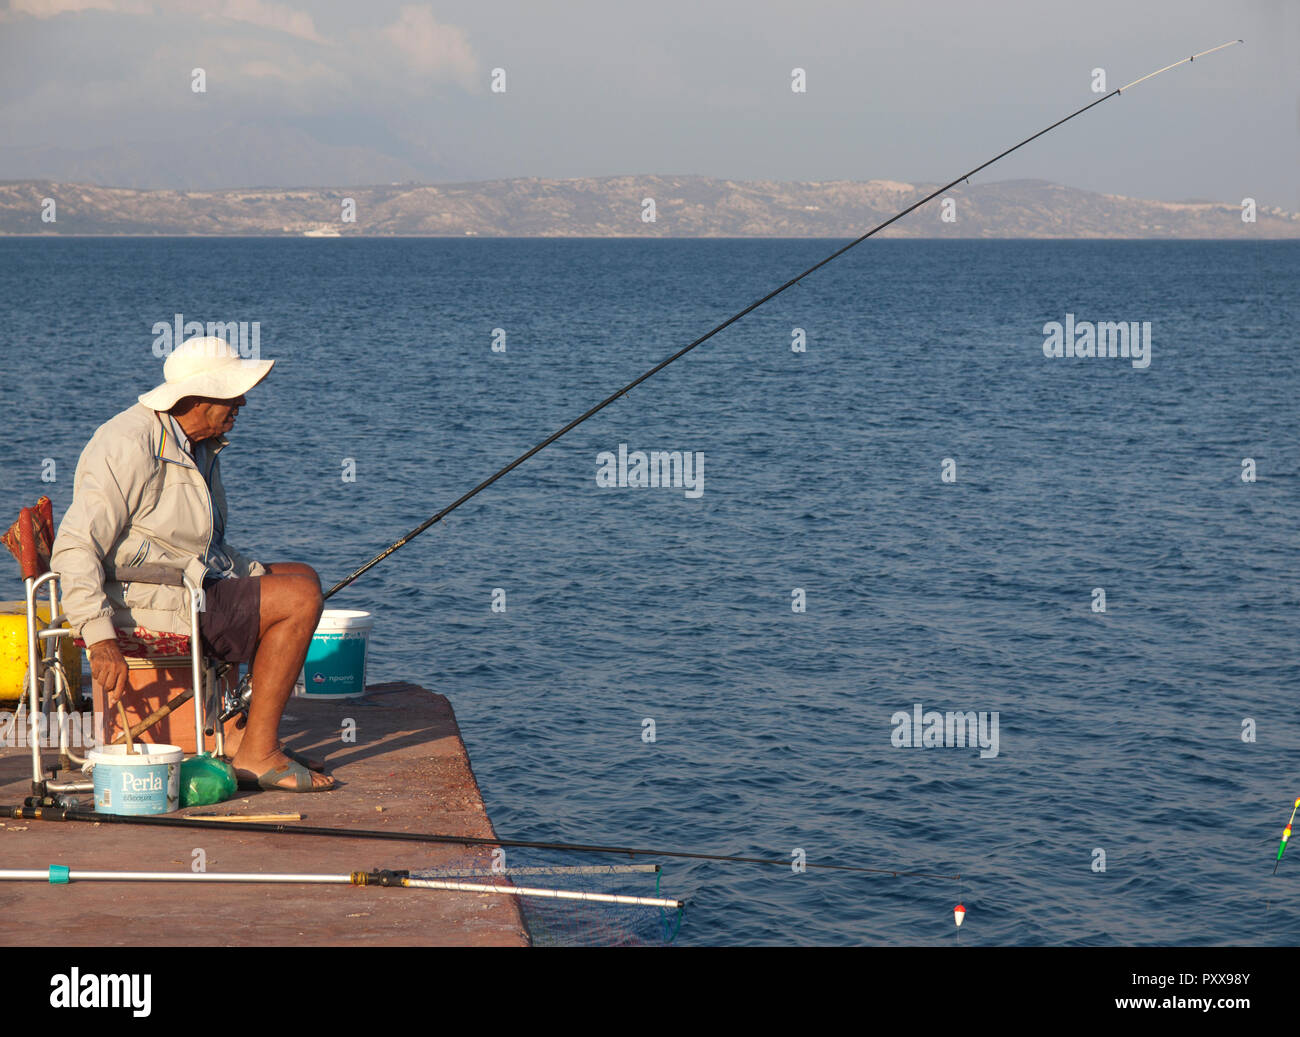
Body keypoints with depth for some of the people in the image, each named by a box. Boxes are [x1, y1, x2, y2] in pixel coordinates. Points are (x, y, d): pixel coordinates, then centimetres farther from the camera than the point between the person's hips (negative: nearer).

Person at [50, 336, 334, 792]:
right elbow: (74, 548, -26)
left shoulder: (199, 445, 13)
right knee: (299, 599, -16)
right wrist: (101, 637, -33)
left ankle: (247, 735, 13)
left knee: (302, 578, 18)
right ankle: (256, 754, -12)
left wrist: (259, 575, 9)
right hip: (144, 605, -11)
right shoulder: (130, 446, -20)